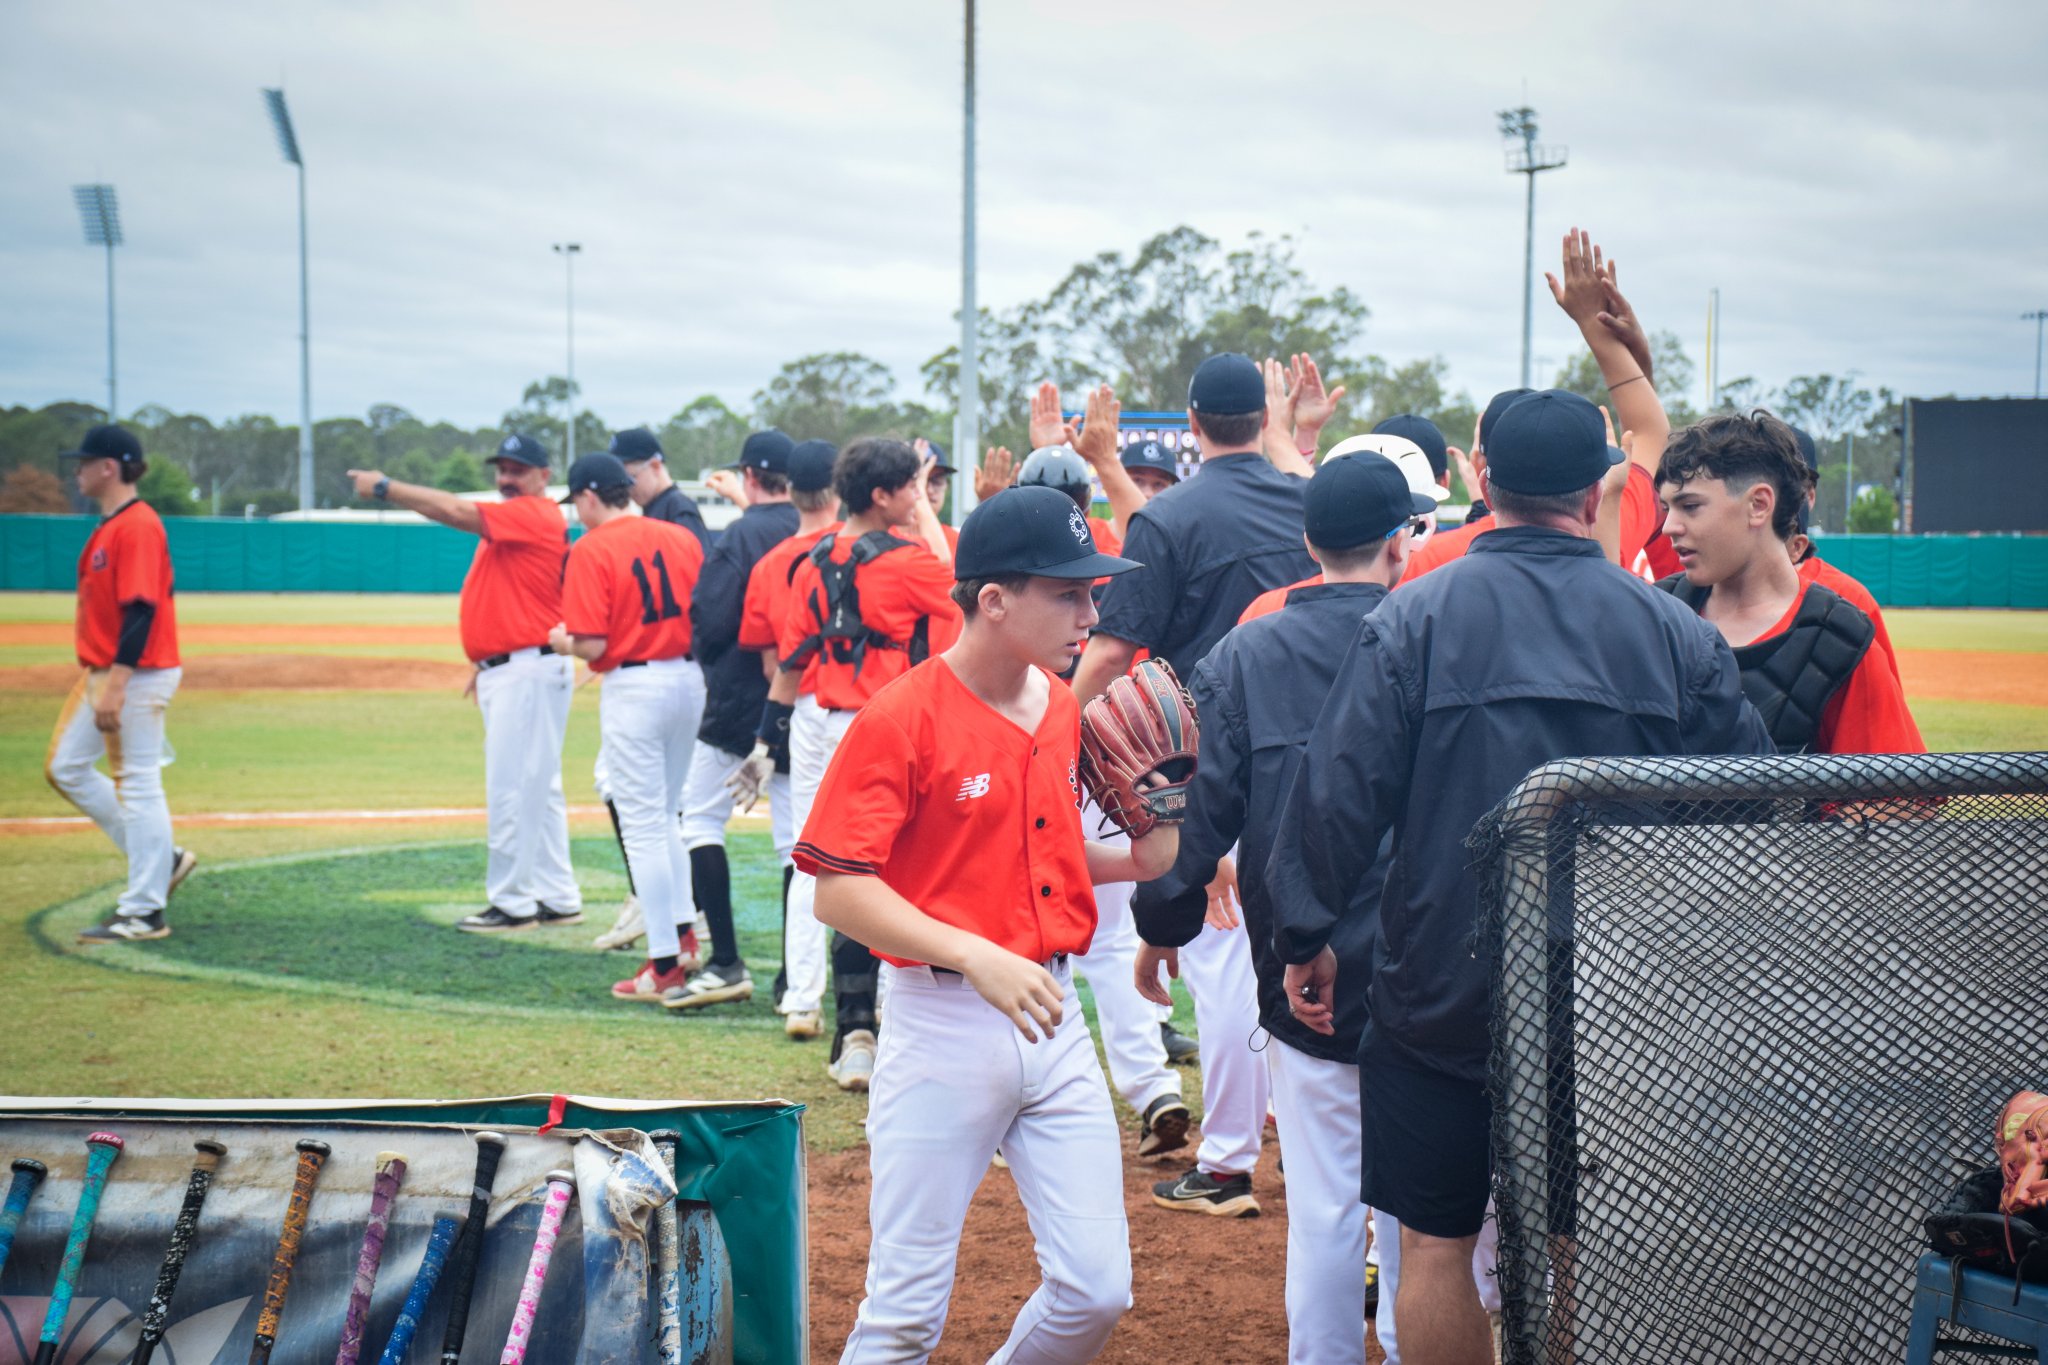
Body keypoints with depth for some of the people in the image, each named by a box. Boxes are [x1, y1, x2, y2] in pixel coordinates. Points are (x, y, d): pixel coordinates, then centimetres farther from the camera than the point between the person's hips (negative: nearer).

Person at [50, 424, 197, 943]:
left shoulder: (137, 526, -17)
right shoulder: (110, 525, 15)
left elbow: (141, 610, -23)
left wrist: (115, 685, -26)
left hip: (138, 674, -11)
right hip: (103, 672, 11)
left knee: (137, 783, -6)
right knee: (66, 768, 14)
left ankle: (144, 912, 0)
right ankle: (160, 859, 20)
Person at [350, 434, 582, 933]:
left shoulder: (536, 515, -12)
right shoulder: (507, 521, 20)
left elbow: (457, 510, -21)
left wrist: (385, 487, -18)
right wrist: (486, 665, 18)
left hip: (529, 671, -11)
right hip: (503, 674, 11)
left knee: (513, 791, -9)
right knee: (538, 789, 12)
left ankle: (513, 904, -4)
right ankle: (558, 899, 17)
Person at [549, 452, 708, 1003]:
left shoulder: (590, 551, -11)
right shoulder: (682, 538, 6)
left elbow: (593, 645, -16)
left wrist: (561, 641, 5)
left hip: (633, 687, -6)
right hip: (691, 679, 6)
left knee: (642, 827, 0)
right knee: (666, 819, 21)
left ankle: (665, 967, 3)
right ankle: (684, 937, 19)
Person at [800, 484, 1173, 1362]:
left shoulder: (1065, 711, 10)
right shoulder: (900, 718, -12)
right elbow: (838, 891, -16)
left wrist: (1134, 860, 4)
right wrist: (975, 955, -26)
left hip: (1053, 1019, 6)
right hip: (941, 1023, -6)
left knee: (1097, 1290, 3)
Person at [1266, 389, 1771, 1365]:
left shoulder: (1414, 617, -8)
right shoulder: (1677, 633, -1)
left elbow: (1340, 790, -9)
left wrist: (1305, 935, 1)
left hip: (1437, 989, -2)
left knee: (1436, 1246, 8)